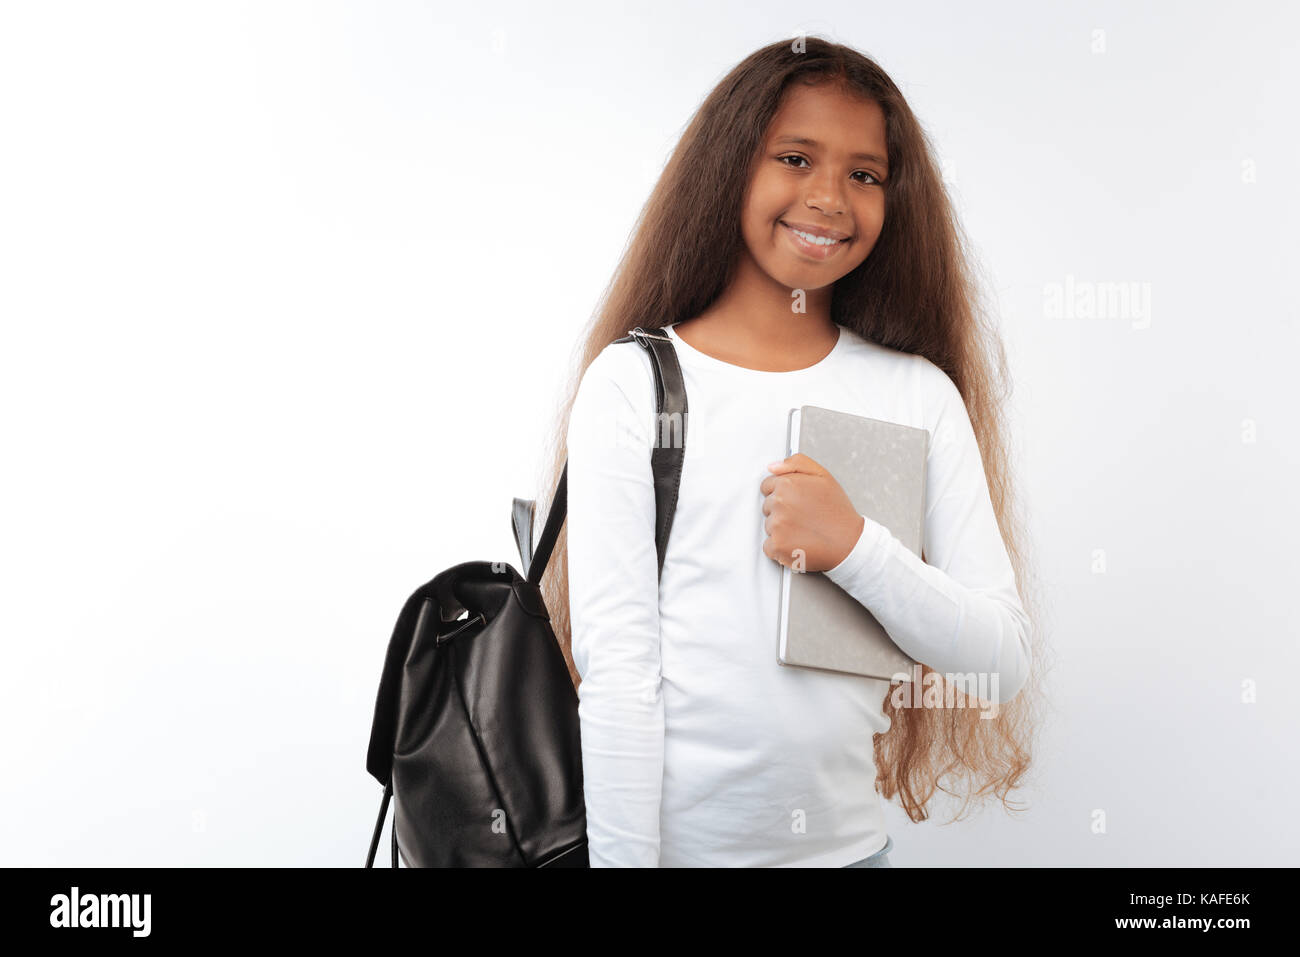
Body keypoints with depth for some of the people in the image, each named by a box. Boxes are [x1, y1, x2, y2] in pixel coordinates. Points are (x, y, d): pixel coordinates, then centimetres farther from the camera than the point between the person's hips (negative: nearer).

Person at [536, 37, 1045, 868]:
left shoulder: (921, 395, 0)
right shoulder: (633, 383, -7)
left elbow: (1005, 659, -3)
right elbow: (614, 657, -10)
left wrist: (854, 548, -17)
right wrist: (621, 856, -14)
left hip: (849, 840, 3)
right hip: (673, 838, -2)